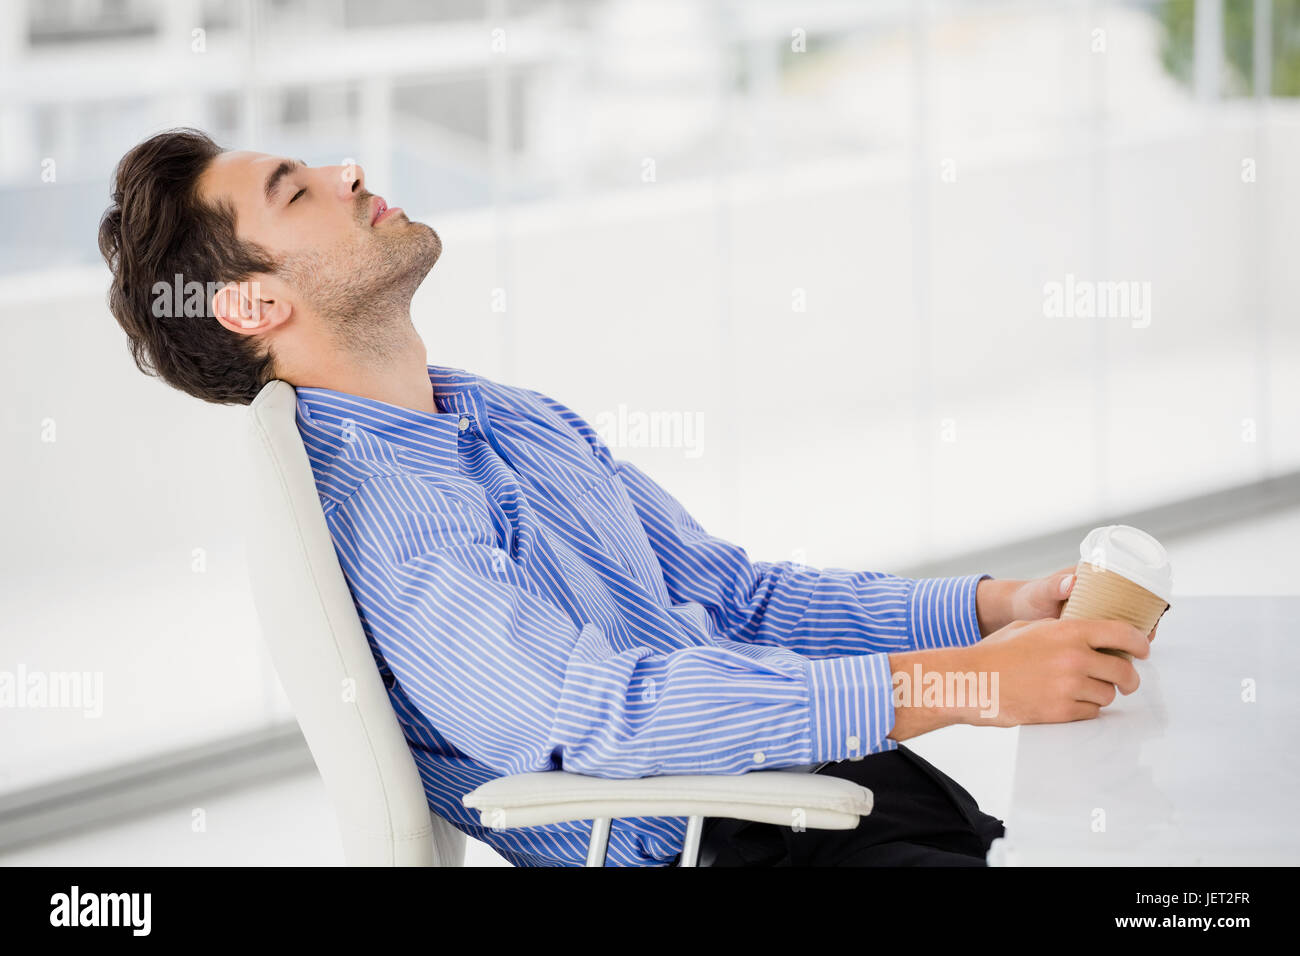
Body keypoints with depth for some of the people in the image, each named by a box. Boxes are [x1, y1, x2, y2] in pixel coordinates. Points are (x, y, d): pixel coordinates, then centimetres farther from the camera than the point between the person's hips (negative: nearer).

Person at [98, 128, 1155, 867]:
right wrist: (970, 682, -27)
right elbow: (598, 709, -26)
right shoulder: (356, 502, -15)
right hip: (719, 843, -9)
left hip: (838, 778, 9)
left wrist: (996, 609, 6)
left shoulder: (519, 419, 17)